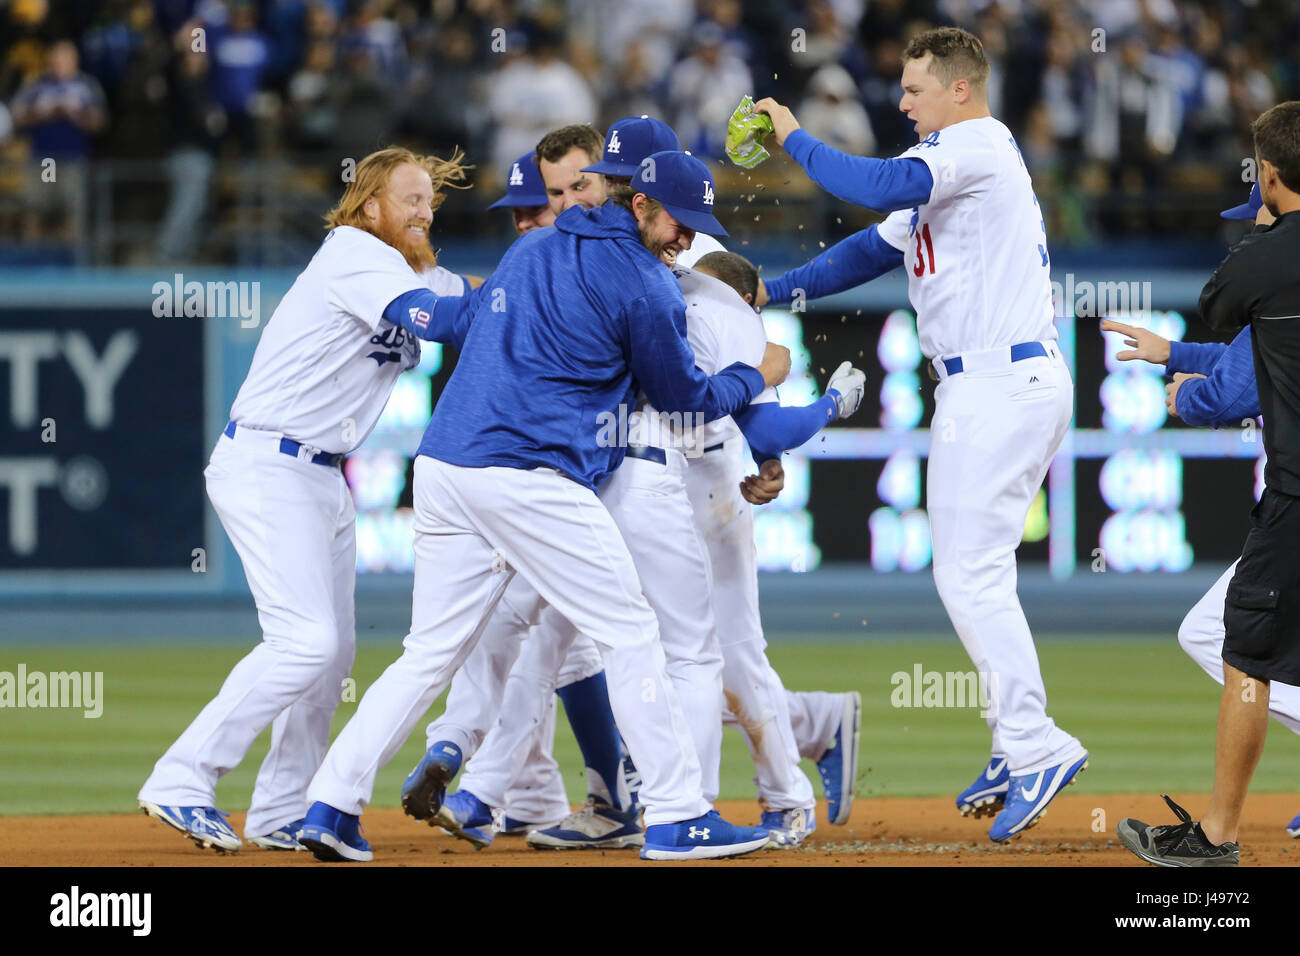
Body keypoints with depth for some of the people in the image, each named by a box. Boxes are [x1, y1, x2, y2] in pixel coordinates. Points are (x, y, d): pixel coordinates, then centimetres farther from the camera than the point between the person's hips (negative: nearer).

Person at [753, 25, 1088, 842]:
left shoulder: (978, 145, -10)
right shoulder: (951, 164, 22)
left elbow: (880, 186, -25)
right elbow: (876, 248, 23)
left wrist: (795, 139, -12)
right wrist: (770, 293, 16)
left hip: (1000, 388, -11)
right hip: (1005, 385, 11)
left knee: (971, 576, -13)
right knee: (976, 575, 14)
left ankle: (1037, 748, -16)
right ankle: (1020, 752, 17)